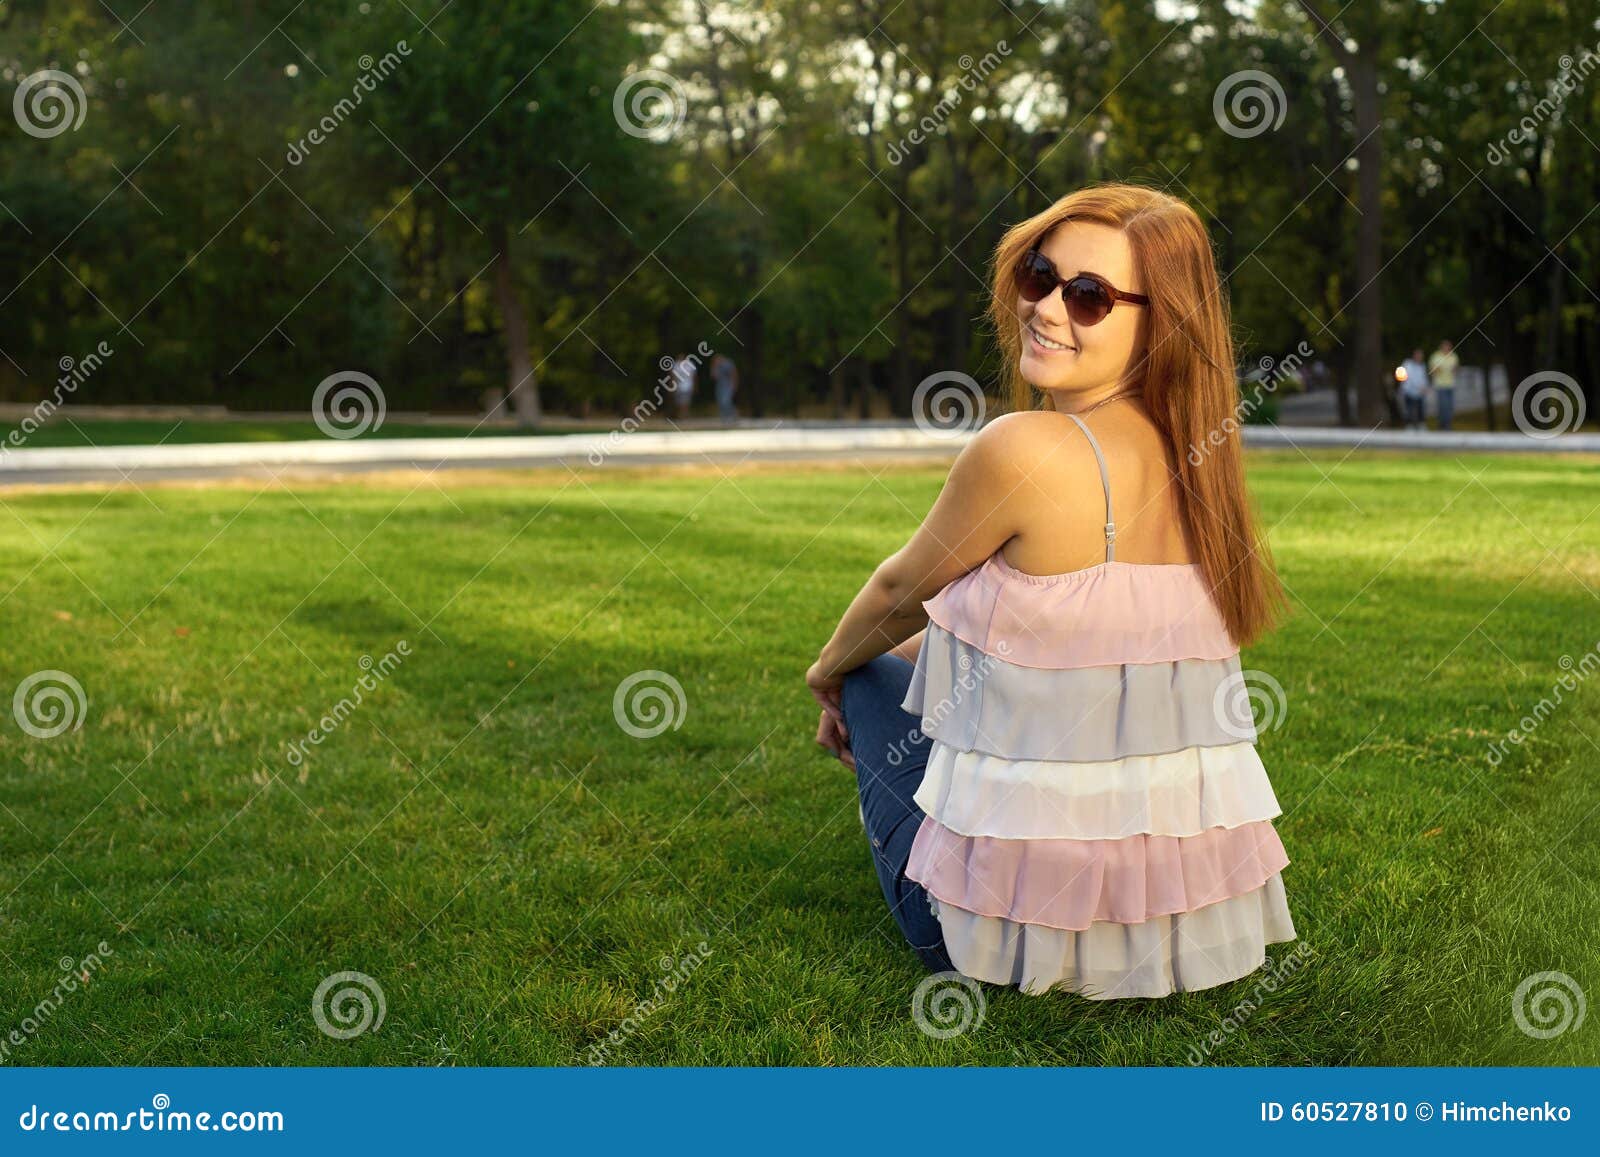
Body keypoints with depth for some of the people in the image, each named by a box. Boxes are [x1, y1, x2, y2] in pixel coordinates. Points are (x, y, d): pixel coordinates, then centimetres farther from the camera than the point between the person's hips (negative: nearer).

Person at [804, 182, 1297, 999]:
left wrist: (830, 670, 20)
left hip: (1029, 925, -6)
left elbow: (902, 590, 1)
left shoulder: (1022, 450, -20)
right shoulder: (1191, 457, 1)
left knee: (872, 675, 20)